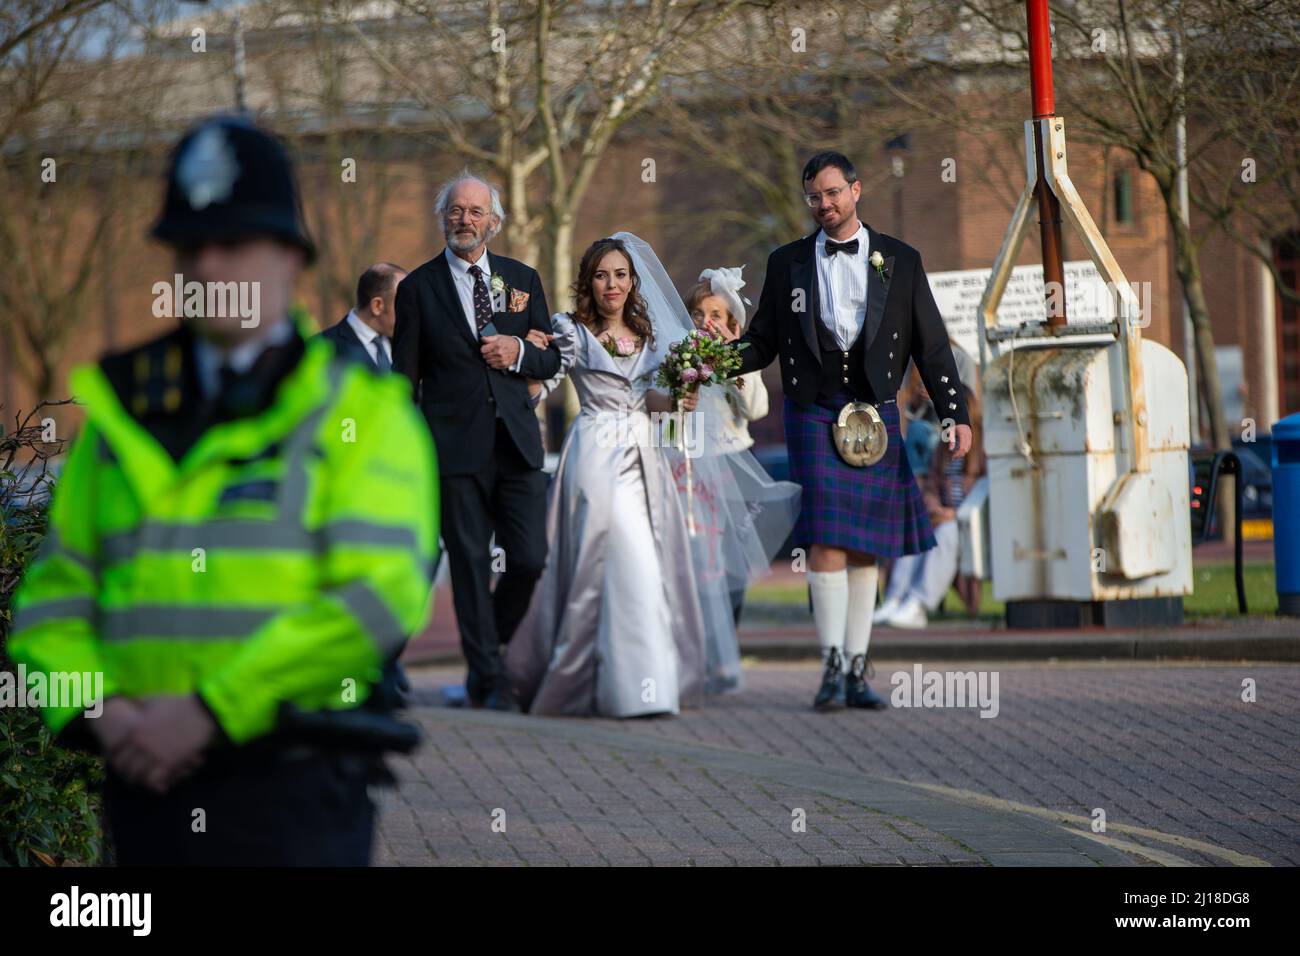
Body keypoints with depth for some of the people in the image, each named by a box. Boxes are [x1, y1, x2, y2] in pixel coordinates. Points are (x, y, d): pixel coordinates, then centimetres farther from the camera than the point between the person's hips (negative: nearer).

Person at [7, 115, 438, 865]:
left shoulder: (359, 407, 2)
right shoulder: (122, 414, 15)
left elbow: (378, 600, -11)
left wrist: (210, 711, -15)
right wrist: (100, 710, -7)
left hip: (293, 783, -4)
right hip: (149, 782, 5)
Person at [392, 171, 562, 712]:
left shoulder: (522, 279, 13)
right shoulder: (418, 288, 4)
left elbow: (551, 361, 16)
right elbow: (405, 379, 4)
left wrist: (518, 353, -7)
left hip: (517, 444, 3)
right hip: (455, 445, -3)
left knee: (530, 560, -2)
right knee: (470, 566, -1)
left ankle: (490, 644, 23)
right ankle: (489, 682, 5)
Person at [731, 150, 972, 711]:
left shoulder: (899, 261, 7)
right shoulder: (787, 263, 9)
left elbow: (931, 345, 7)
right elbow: (763, 342, 12)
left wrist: (955, 413, -1)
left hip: (875, 414, 1)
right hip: (813, 413, -1)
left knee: (865, 548, 4)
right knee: (826, 539, -14)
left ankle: (857, 671, 8)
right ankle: (833, 668, -14)